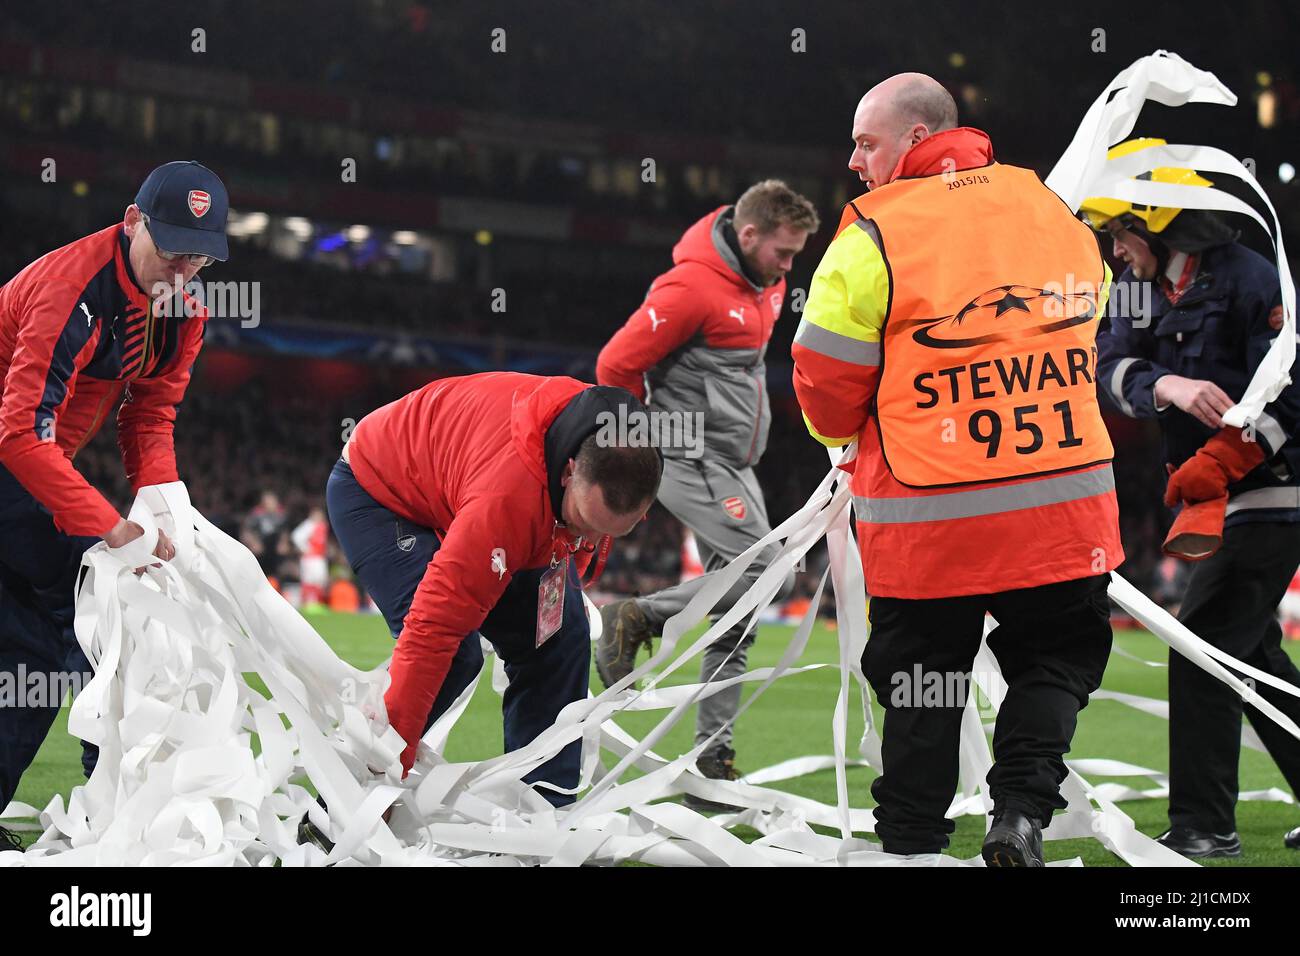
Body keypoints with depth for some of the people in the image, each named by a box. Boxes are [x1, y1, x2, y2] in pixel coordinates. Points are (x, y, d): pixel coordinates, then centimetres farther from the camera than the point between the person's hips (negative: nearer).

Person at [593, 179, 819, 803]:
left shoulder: (766, 285, 10)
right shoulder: (691, 287, -18)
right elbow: (616, 365, -17)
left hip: (734, 465, 9)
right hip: (692, 463, -9)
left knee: (737, 617, 6)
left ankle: (712, 758, 11)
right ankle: (637, 618, -6)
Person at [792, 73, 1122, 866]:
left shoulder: (874, 235, -11)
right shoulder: (1058, 212, 6)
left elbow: (827, 388, -7)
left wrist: (847, 432, 15)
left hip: (928, 517, -3)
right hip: (1064, 501, 3)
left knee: (921, 681, 13)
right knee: (1055, 657, 17)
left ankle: (912, 842, 18)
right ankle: (1022, 809, -1)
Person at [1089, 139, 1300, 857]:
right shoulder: (1139, 288, 9)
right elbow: (1116, 371, -6)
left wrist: (1211, 469, -26)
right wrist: (1168, 386, -27)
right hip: (1214, 502, 9)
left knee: (1202, 650, -11)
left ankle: (1203, 829, -7)